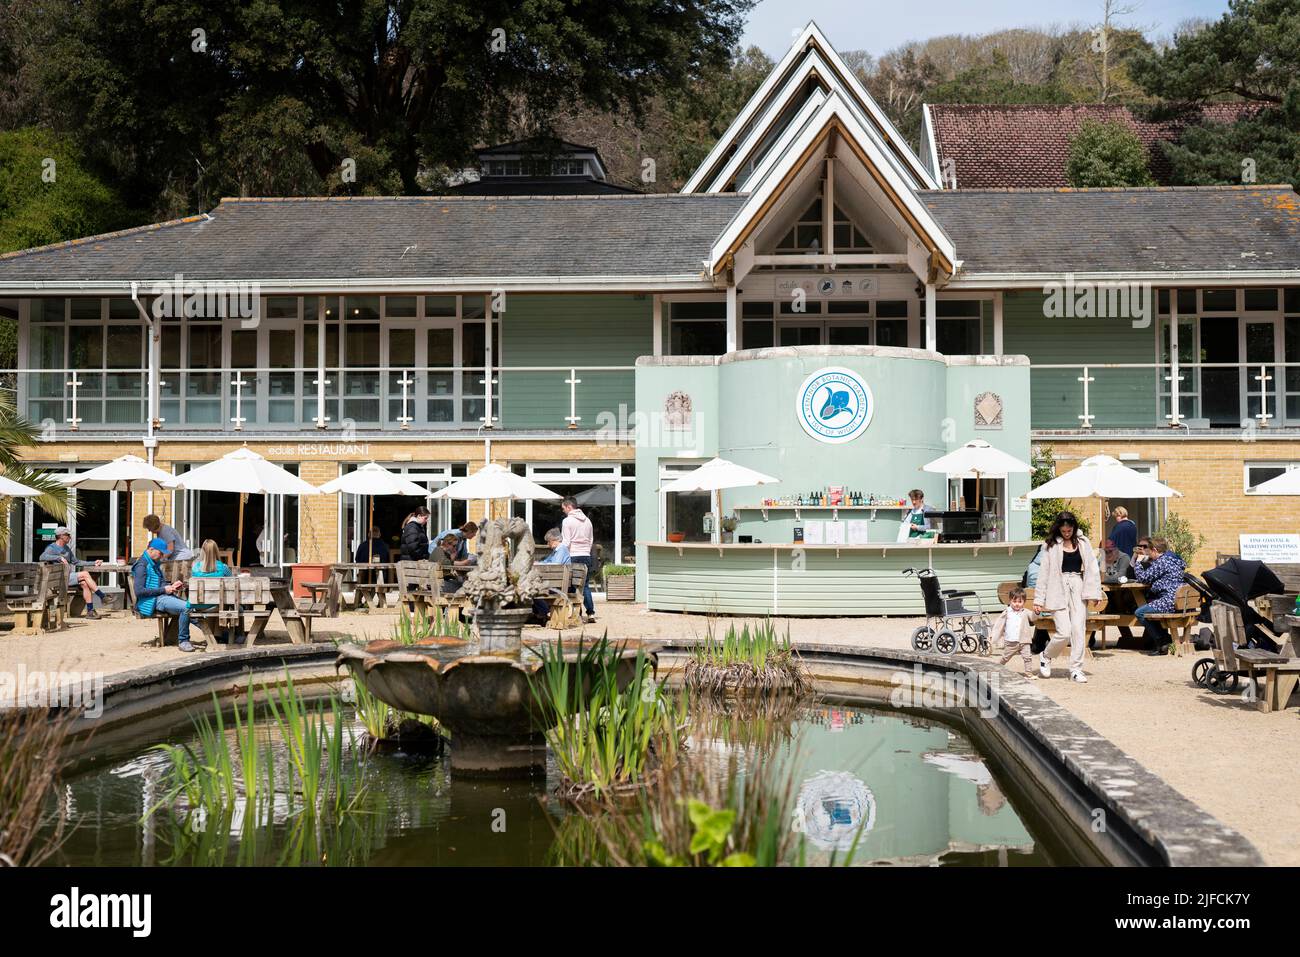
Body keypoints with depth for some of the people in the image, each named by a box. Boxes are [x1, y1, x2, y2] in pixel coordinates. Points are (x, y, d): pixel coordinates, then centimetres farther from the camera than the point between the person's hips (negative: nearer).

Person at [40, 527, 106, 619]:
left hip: (69, 577, 8)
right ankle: (102, 597, -14)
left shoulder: (66, 548, 20)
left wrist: (93, 564, 19)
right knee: (85, 574, -20)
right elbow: (42, 557, -26)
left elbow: (76, 562, 26)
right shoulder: (51, 548, -5)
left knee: (85, 583, -19)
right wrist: (59, 558, -31)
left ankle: (90, 611, -20)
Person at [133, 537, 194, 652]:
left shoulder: (154, 564, 20)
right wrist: (163, 590, -15)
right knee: (185, 607, -27)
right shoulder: (142, 565, -9)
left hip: (161, 596, 10)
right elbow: (139, 591, -18)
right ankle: (182, 641, -19)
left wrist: (172, 586, 4)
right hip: (151, 601, -10)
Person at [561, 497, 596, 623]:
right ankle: (591, 613, 5)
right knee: (585, 585, 10)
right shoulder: (587, 520, 12)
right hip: (586, 556, 6)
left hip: (573, 556, -6)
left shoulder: (567, 521, -7)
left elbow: (566, 542, -11)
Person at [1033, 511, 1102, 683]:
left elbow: (1092, 568, 6)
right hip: (1059, 590, -3)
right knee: (1064, 632, -8)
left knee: (1078, 629, -3)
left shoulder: (1083, 544, 9)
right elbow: (1044, 572, 1)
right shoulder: (1052, 546, 2)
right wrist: (1039, 599, -2)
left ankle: (1076, 669, 4)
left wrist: (1094, 592, -4)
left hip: (1078, 588, 3)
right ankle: (1045, 656, 19)